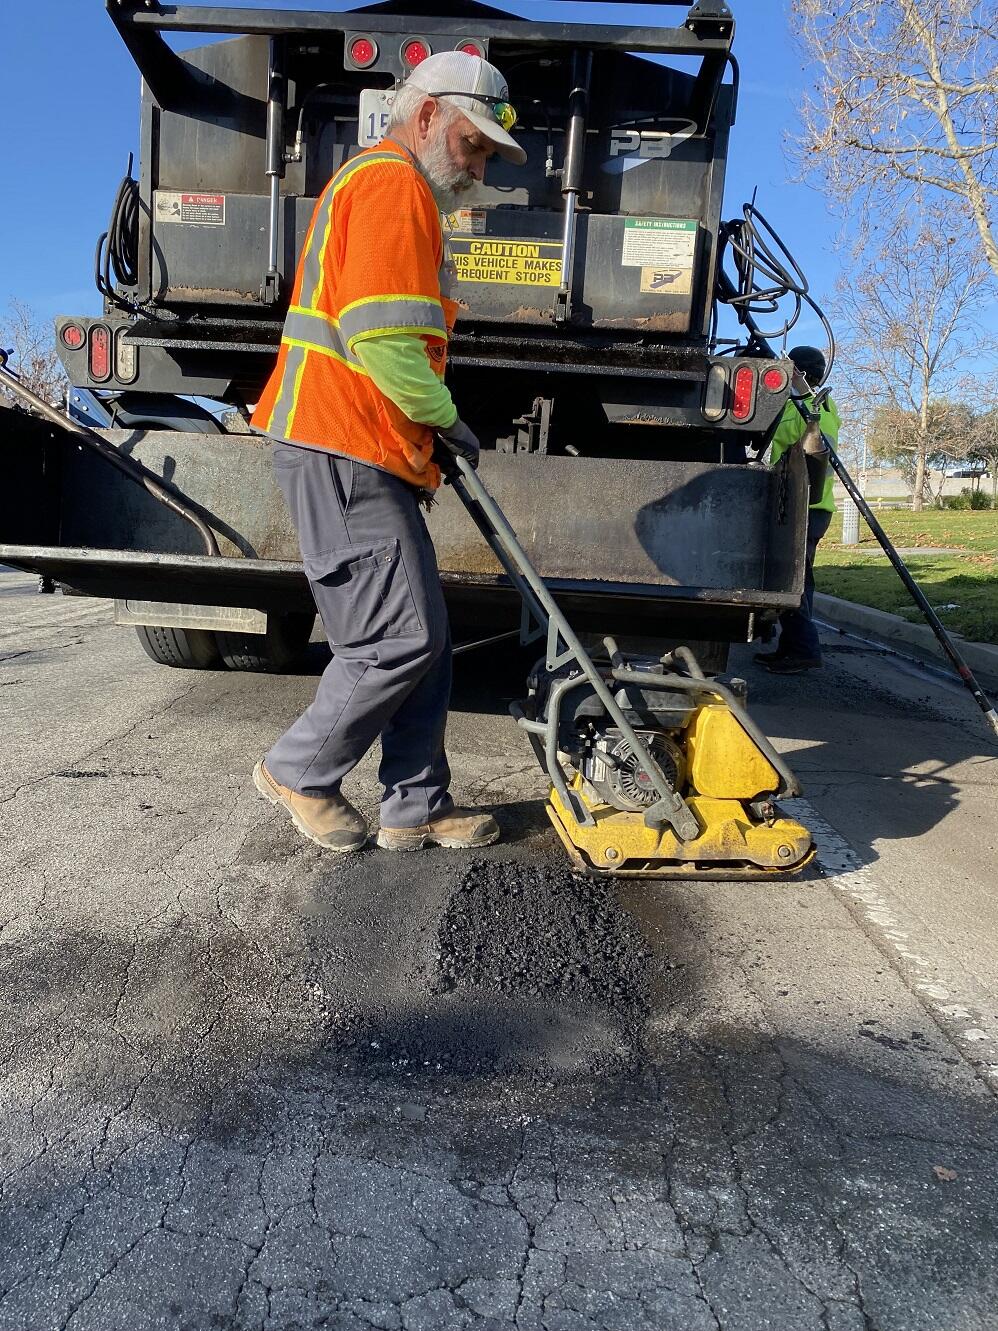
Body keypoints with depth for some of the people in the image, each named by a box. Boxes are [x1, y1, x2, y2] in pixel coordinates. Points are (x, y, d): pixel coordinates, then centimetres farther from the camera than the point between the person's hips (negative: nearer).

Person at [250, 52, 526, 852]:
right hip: (344, 451, -11)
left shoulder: (398, 192, 28)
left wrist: (430, 429, 17)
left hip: (368, 454, 11)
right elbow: (380, 335, -21)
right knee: (401, 639, -8)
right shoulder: (392, 184, -8)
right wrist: (446, 417, -7)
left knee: (424, 638, 8)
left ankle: (416, 808, 14)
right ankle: (298, 773, 10)